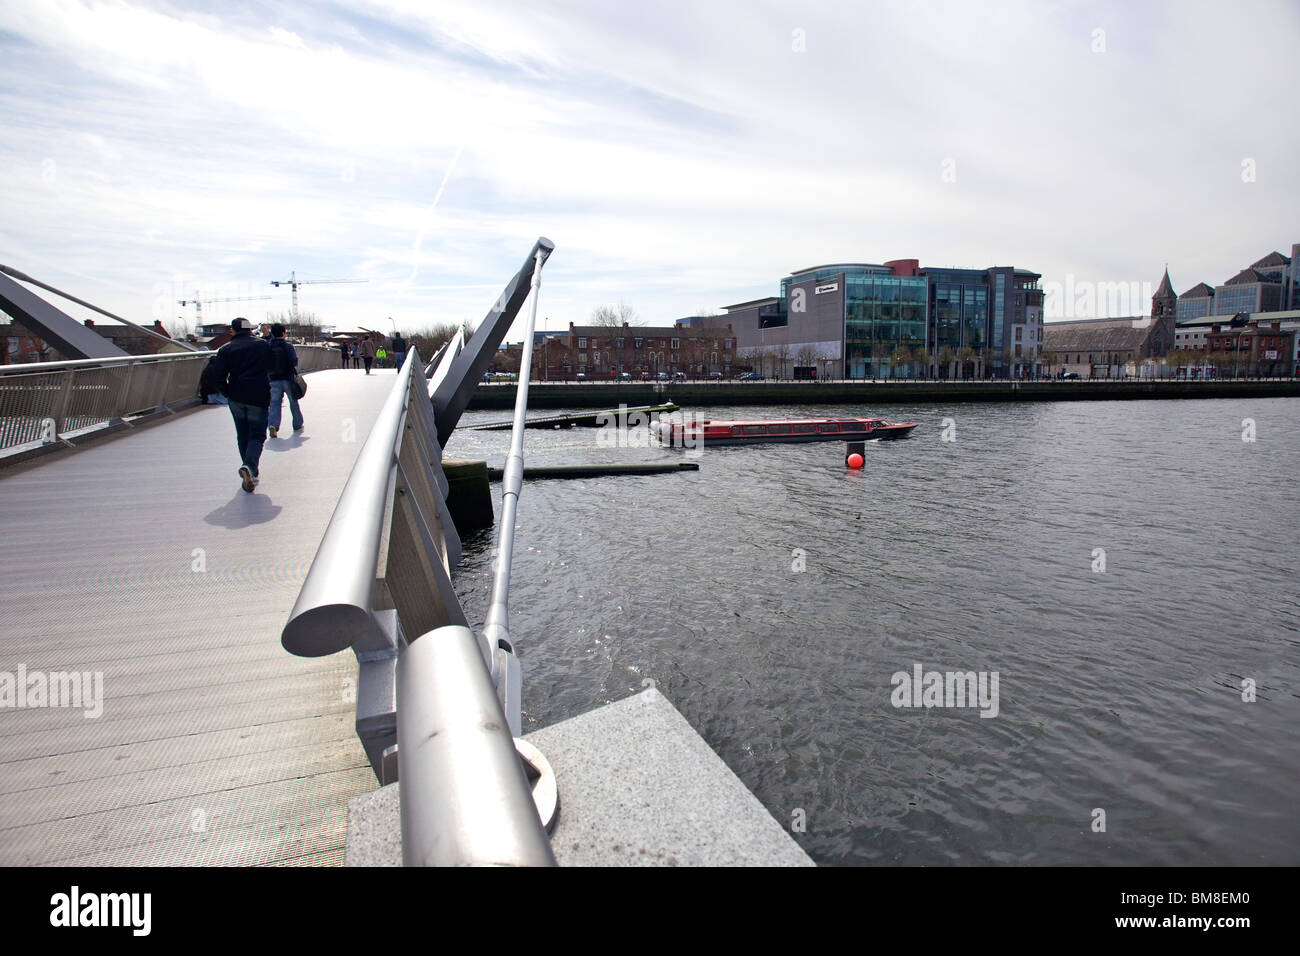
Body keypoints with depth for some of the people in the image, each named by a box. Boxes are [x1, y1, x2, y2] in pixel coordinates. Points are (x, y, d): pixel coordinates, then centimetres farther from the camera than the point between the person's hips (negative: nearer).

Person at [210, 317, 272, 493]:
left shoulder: (226, 349, 2)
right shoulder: (263, 345, 2)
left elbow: (218, 376, -5)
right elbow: (271, 368, 8)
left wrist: (227, 392, 9)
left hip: (236, 398, 2)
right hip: (259, 398, -2)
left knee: (243, 436, 15)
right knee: (257, 435, 0)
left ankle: (251, 474, 19)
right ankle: (250, 466, -26)